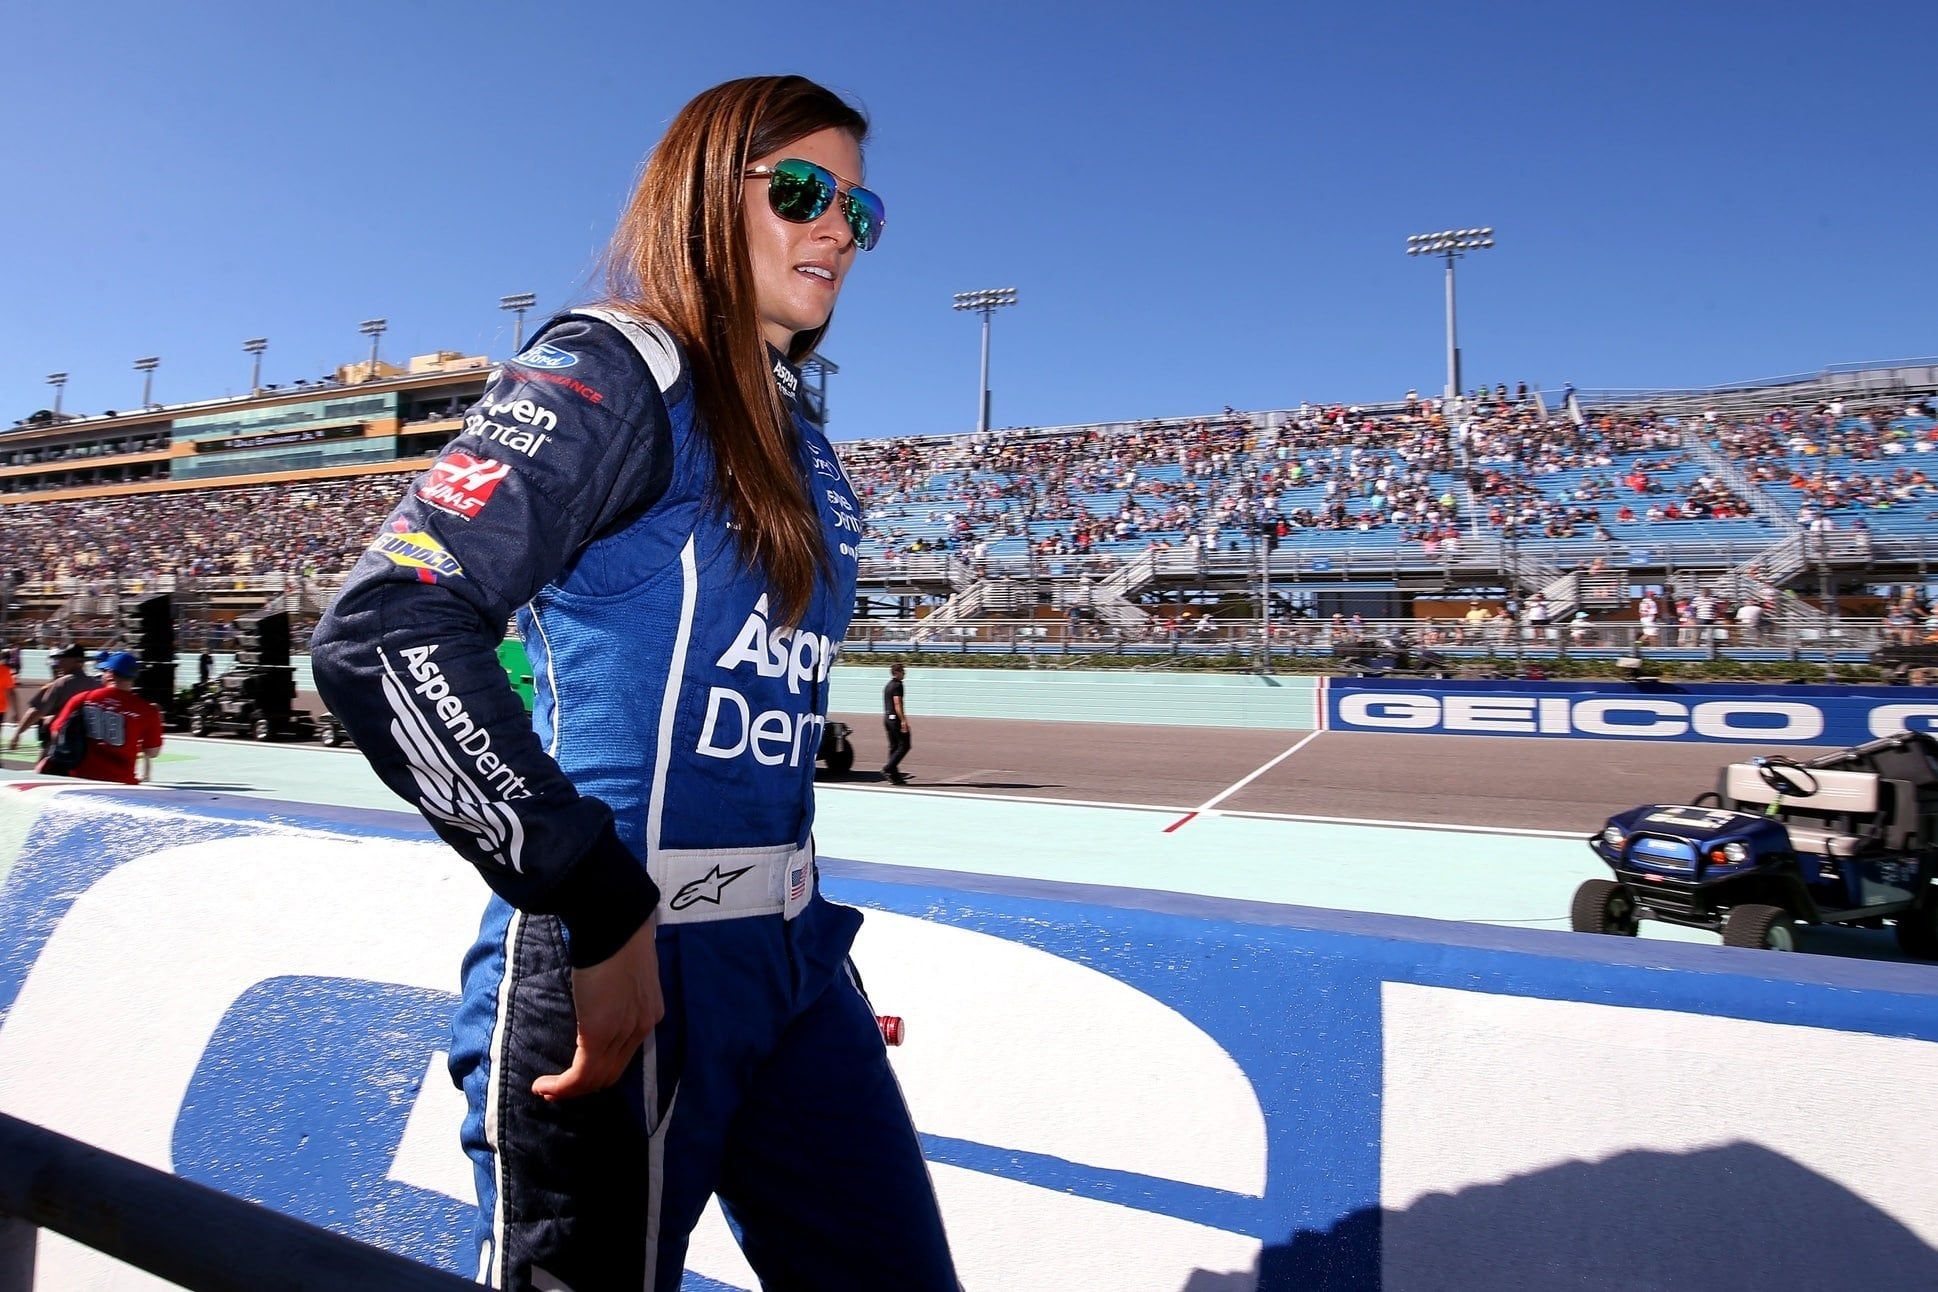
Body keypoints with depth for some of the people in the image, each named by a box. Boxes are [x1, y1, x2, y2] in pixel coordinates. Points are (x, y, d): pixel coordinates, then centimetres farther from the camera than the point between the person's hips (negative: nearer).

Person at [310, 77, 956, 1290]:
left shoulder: (809, 454, 15)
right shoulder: (612, 372, -8)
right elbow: (384, 631, -21)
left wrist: (814, 939, 18)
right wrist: (600, 914, -22)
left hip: (793, 960, 8)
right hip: (622, 965, -7)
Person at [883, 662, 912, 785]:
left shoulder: (887, 685, 18)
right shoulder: (897, 685, -11)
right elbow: (897, 704, -19)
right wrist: (903, 721, -22)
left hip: (887, 718, 10)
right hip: (896, 718, -10)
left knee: (893, 747, 10)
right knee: (904, 746, -5)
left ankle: (894, 777, 9)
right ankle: (888, 768, -14)